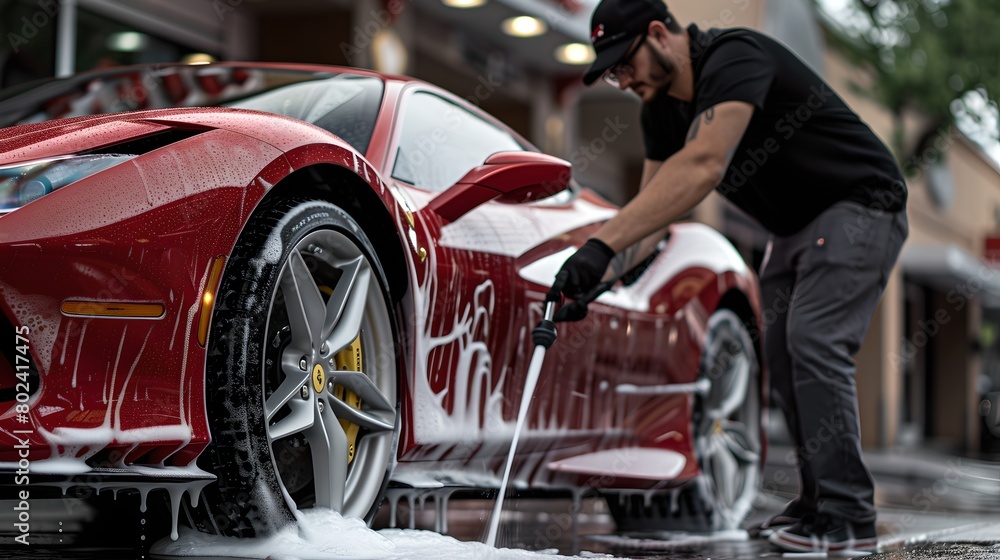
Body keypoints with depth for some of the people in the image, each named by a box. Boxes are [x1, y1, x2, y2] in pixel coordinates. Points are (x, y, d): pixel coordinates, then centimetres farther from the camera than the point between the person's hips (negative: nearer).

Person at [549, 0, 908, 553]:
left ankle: (849, 518, -15)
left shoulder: (736, 57, -29)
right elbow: (652, 207, 4)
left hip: (860, 204, -10)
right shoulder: (661, 107, 1)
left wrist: (602, 243, -47)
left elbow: (701, 167, -43)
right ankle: (819, 501, 18)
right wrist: (601, 279, -12)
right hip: (795, 226, 10)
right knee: (781, 353, 8)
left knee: (814, 340, -20)